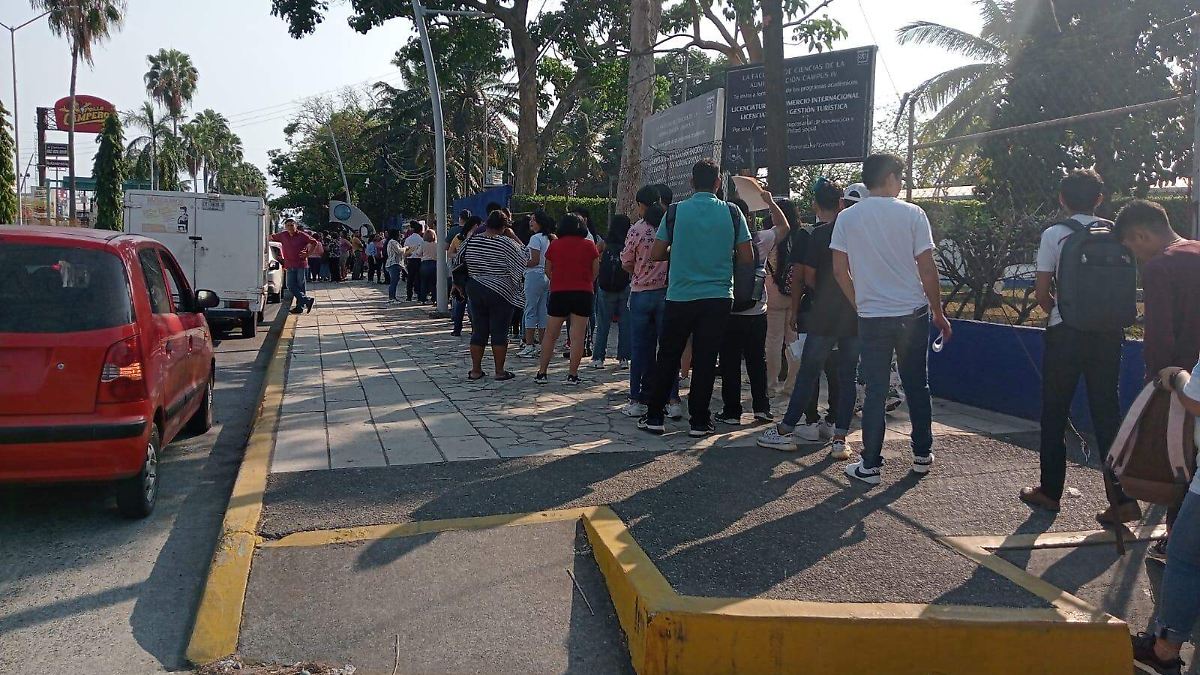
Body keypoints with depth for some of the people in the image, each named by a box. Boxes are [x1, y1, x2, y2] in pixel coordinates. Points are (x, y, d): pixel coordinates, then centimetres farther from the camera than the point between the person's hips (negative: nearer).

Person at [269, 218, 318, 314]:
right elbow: (272, 237, 22)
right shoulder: (283, 235, 8)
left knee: (300, 286, 0)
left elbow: (314, 242, 5)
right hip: (290, 266, 4)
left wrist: (307, 254, -1)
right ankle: (307, 300, -4)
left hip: (301, 265, -4)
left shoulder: (302, 235, -4)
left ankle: (300, 306, 4)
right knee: (291, 285, -5)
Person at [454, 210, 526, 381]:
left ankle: (475, 370, 14)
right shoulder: (507, 244, -12)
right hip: (501, 294, -4)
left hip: (475, 292, 4)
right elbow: (521, 267, -6)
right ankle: (499, 371, 5)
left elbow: (457, 264, 11)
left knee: (478, 331, 10)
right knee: (499, 333, 2)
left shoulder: (470, 242, 2)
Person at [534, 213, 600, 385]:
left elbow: (548, 271, 8)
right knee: (577, 336, 1)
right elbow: (596, 271, 4)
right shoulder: (589, 245, 1)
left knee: (550, 335, 9)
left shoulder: (554, 245, 2)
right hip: (583, 294, -1)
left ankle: (542, 372, 9)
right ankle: (572, 374, 0)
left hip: (559, 293, 1)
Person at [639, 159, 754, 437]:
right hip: (718, 297, 0)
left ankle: (654, 416, 14)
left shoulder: (676, 212, -3)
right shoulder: (732, 213, -2)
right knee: (705, 361, 5)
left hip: (680, 297, 0)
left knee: (668, 358, 10)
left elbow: (656, 254, 0)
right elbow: (747, 257, -1)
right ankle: (699, 421, 8)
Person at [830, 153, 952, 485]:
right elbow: (927, 269, -4)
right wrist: (939, 314, 5)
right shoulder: (912, 214, -4)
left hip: (871, 317, 1)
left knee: (875, 390, 5)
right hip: (913, 314, 0)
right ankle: (922, 455, 24)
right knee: (917, 385, 14)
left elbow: (840, 271, 1)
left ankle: (870, 465, 7)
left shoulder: (847, 218, 0)